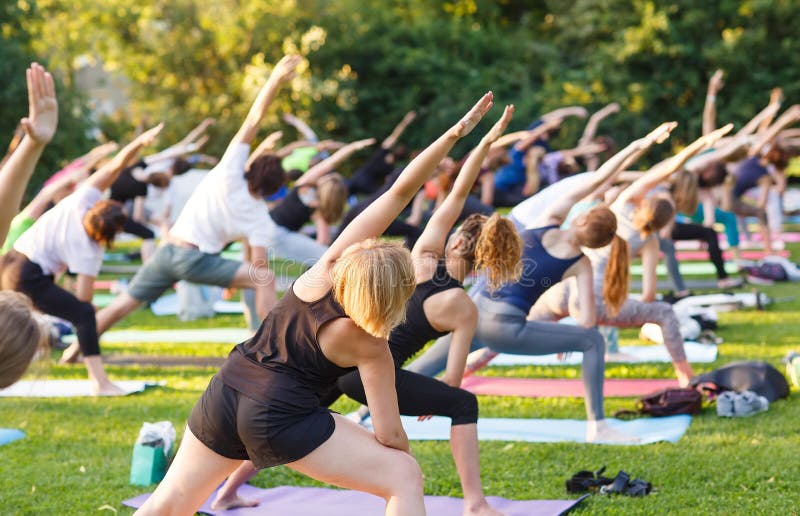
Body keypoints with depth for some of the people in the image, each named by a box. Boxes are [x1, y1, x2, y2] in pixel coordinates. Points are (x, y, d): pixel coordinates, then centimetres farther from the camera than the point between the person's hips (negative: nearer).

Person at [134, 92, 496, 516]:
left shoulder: (331, 262, -8)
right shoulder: (369, 347, -15)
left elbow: (399, 192, -8)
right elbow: (389, 435, -12)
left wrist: (455, 134, -10)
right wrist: (406, 462, 10)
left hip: (225, 393, 6)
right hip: (281, 418, -6)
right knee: (405, 478, -1)